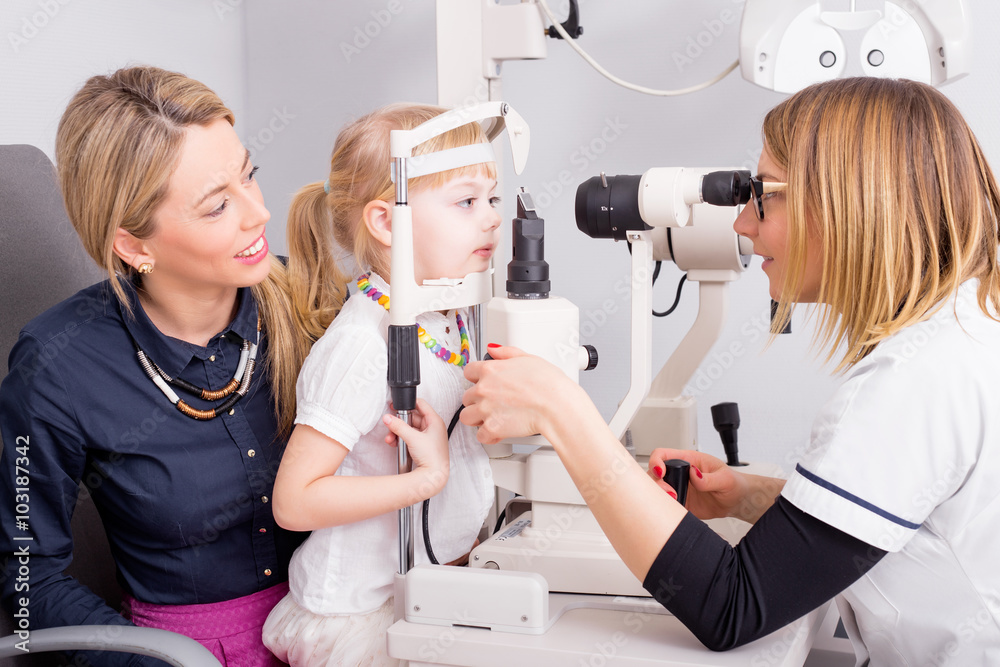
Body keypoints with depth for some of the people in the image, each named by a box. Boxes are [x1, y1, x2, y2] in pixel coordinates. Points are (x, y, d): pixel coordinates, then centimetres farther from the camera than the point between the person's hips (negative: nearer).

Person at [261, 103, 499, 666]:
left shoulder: (461, 314, 1)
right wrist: (426, 479, -27)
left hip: (445, 586, 7)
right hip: (363, 617, -7)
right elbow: (294, 501, -24)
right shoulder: (361, 345, -25)